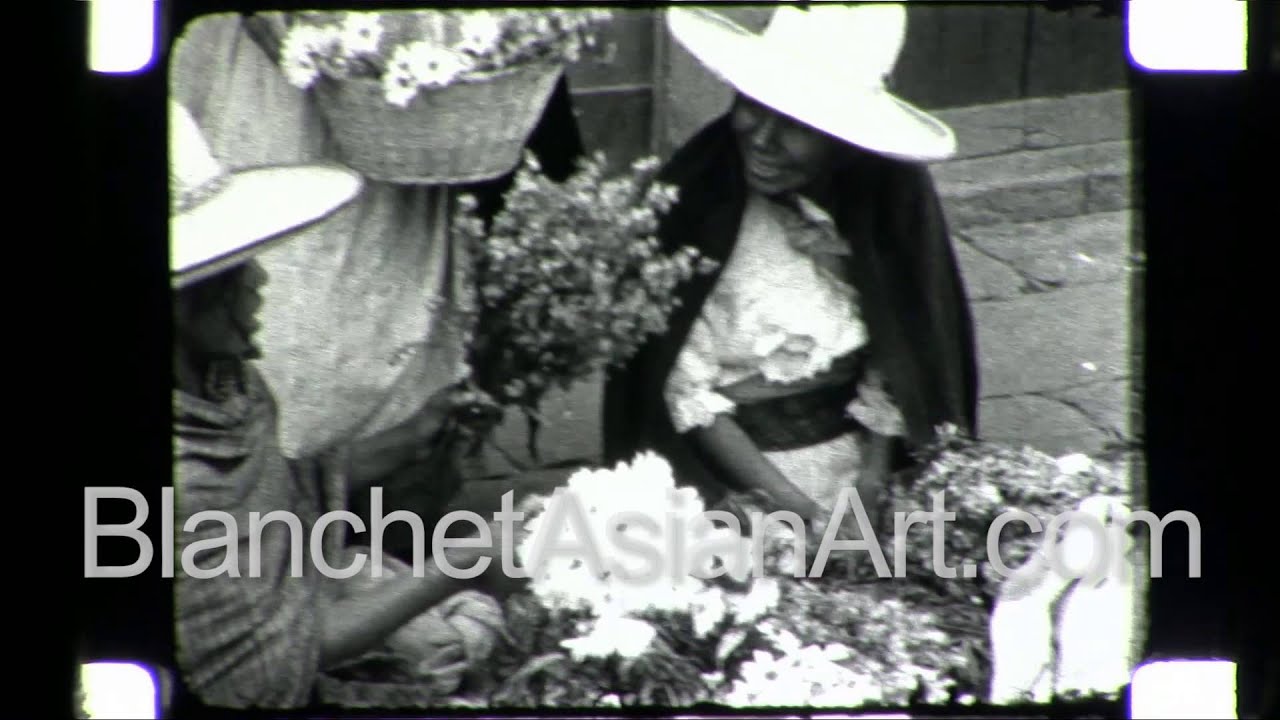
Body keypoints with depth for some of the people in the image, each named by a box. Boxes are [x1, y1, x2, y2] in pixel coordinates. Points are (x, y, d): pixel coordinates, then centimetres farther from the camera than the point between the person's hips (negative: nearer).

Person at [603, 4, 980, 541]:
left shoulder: (893, 197, -5)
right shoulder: (696, 200, -14)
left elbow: (895, 374, 2)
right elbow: (686, 393, -11)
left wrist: (869, 493, -9)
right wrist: (794, 506, -16)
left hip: (854, 456, 3)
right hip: (727, 472, -3)